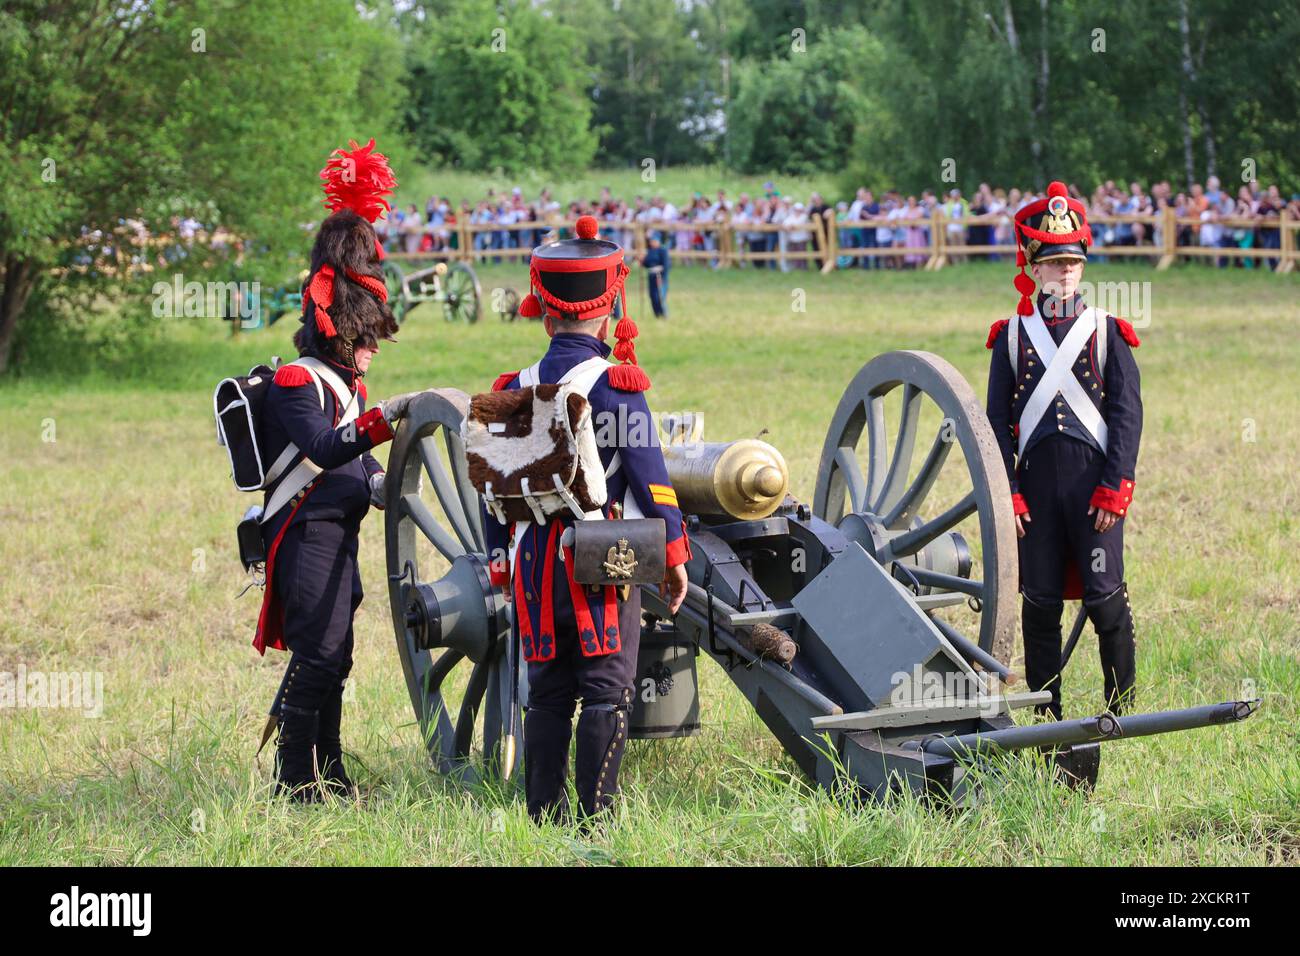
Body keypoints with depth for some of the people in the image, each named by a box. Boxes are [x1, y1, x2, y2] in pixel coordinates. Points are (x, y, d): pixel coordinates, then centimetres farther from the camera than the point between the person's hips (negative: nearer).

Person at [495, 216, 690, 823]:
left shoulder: (515, 390, 5)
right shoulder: (616, 385, -9)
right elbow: (650, 478, -9)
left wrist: (503, 566, 17)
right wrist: (673, 555, 1)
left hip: (536, 567, 4)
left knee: (547, 694, 11)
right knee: (606, 693, -1)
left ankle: (543, 816, 11)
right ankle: (596, 817, -4)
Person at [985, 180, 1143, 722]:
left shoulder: (1107, 334, 6)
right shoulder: (1011, 336, 9)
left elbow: (1128, 413, 2)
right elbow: (997, 419, 6)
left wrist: (1114, 487, -8)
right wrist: (1006, 493, -2)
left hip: (1094, 480, -1)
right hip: (1036, 483, 1)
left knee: (1105, 597, -4)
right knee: (1039, 602, 4)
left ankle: (1122, 710, 8)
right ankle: (1046, 716, 14)